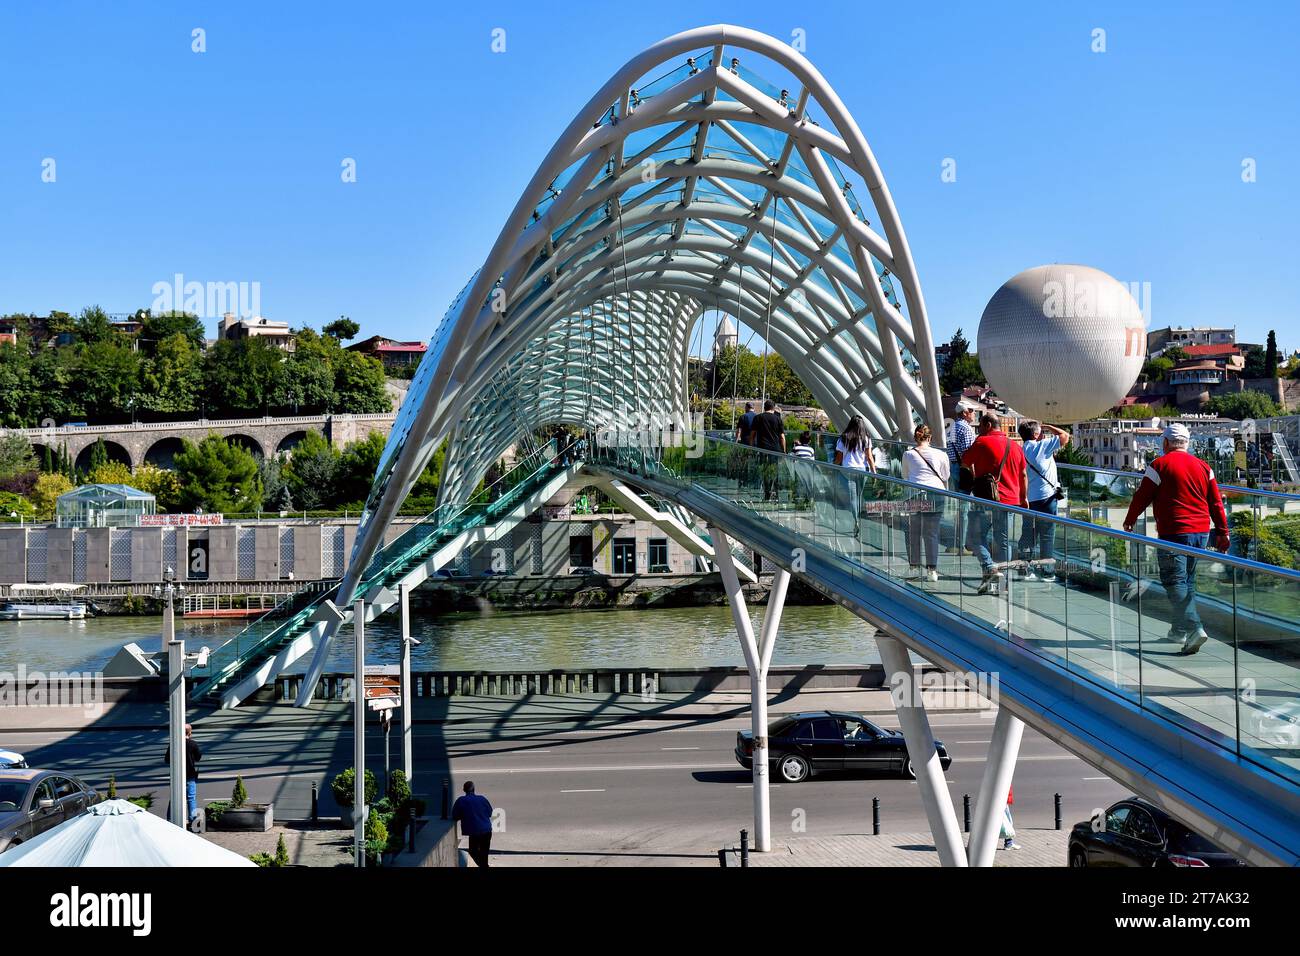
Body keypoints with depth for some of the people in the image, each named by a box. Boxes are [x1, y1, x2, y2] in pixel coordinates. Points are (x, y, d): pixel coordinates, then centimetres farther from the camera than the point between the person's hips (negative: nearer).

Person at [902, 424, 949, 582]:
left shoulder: (908, 454, 7)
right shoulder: (940, 455, 7)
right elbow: (945, 478, 15)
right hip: (936, 493, 1)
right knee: (932, 533, 4)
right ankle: (932, 570, 4)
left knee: (913, 532, 9)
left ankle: (913, 567, 10)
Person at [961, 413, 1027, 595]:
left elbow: (965, 463, 4)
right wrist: (1024, 498, 25)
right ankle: (998, 584, 9)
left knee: (974, 538, 3)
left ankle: (991, 569, -15)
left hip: (987, 499, -6)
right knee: (1003, 542, 9)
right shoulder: (1015, 446, 13)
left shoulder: (982, 442, -6)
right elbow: (1023, 475, 18)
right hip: (1010, 501, 6)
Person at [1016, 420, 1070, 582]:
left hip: (1028, 499, 5)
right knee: (1047, 537, 1)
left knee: (1028, 535, 11)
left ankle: (1026, 569, 12)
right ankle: (1048, 572, 4)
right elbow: (1064, 436, -4)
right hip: (1046, 497, -5)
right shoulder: (1042, 446, -9)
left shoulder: (1021, 449, 7)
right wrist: (1047, 426, 8)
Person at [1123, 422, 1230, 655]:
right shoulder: (1203, 466, 10)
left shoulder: (1160, 465, -7)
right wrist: (1223, 532, 16)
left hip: (1174, 534, -6)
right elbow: (1216, 502, 11)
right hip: (1201, 533, 7)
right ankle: (1179, 629, 25)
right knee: (1188, 580, 17)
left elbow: (1142, 497, -3)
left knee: (1175, 582, -6)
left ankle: (1194, 629, -19)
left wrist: (1129, 521, 13)